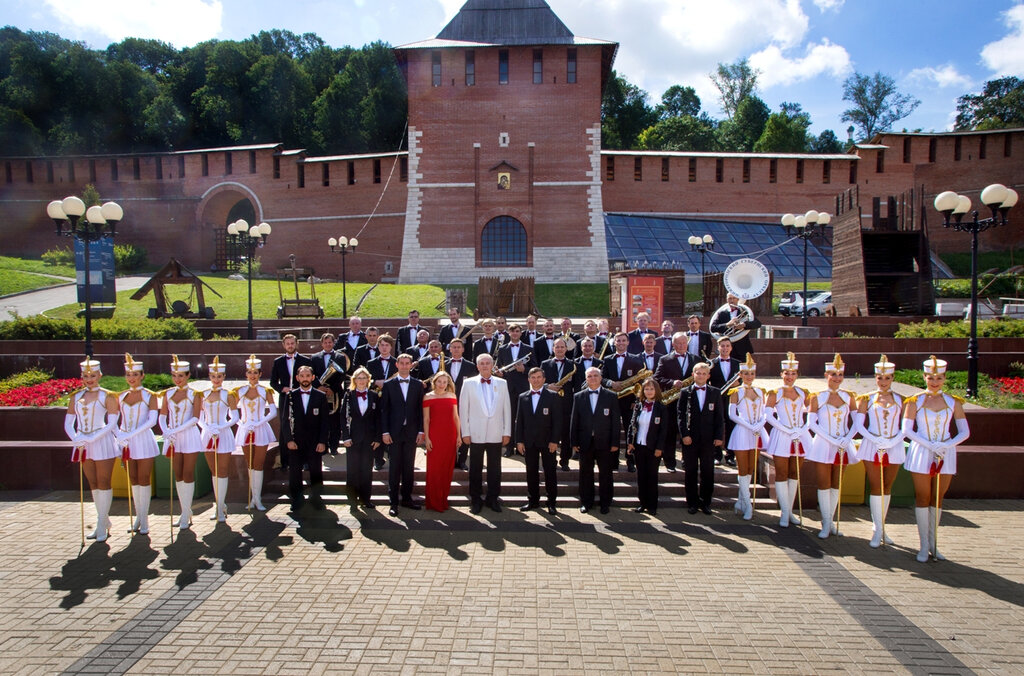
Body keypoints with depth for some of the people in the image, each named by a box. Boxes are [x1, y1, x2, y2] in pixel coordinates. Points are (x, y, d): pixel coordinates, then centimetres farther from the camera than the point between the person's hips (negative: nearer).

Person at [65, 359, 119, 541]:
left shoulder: (107, 396, -4)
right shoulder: (76, 397, 9)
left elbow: (112, 424, -10)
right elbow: (68, 424, 7)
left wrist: (91, 438, -19)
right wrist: (76, 440, -10)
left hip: (103, 442, -5)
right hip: (83, 444, 5)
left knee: (103, 484, -1)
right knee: (93, 484, 11)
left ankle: (102, 526, 5)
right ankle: (105, 522, 23)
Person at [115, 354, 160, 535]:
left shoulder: (149, 396, -3)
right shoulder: (121, 396, 9)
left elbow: (152, 420, -12)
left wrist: (131, 434, -19)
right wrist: (119, 435, -12)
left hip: (144, 440, -4)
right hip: (126, 442, 4)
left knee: (143, 479, -1)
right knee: (133, 480, 10)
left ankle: (144, 519, 6)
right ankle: (138, 516, 20)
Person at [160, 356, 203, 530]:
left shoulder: (194, 394, -3)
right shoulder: (168, 393, 8)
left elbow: (195, 418, -10)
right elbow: (162, 416, 5)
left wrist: (176, 430, -19)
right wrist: (166, 432, -13)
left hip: (189, 436, -4)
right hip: (173, 438, 4)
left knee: (188, 475, -2)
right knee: (178, 475, 9)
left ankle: (186, 514, 4)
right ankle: (185, 511, 18)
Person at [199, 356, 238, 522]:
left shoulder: (228, 395, -3)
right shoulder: (203, 395, 6)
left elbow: (234, 418, -5)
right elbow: (199, 417, 6)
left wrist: (219, 427, -19)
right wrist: (207, 428, -13)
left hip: (224, 436, -4)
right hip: (207, 436, 4)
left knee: (222, 472, -1)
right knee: (214, 472, 11)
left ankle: (221, 508, 4)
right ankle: (220, 505, 21)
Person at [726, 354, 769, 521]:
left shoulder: (760, 392, 9)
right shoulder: (736, 392, -2)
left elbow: (764, 413, 8)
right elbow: (732, 415, -6)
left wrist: (759, 425, -12)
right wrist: (749, 427, -16)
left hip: (757, 433, 4)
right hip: (742, 432, -4)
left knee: (750, 469, 9)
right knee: (743, 469, -2)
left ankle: (741, 502, 18)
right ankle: (748, 505, 3)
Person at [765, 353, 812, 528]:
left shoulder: (803, 394, 6)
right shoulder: (775, 394, -3)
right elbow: (768, 415, -9)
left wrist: (802, 430, -9)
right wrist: (787, 431, -14)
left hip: (800, 437, 3)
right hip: (781, 437, -3)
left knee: (794, 474, 8)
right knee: (781, 474, -1)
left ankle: (789, 511, 17)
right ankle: (785, 513, 6)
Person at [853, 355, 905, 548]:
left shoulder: (900, 400, 5)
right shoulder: (867, 399, 1)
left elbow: (904, 427, 3)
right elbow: (859, 425, -1)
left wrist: (893, 441, -13)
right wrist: (875, 440, -15)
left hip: (894, 448, 2)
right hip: (872, 447, -2)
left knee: (887, 488, 9)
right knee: (876, 488, -2)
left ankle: (879, 527, 21)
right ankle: (878, 530, 3)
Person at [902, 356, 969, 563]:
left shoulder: (953, 402, 3)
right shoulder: (915, 401, -1)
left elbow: (965, 432, 1)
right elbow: (907, 430, -5)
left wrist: (946, 445, -15)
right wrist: (930, 445, -16)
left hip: (946, 454, 2)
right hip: (921, 453, -1)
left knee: (937, 499, 9)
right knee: (922, 498, 2)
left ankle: (933, 543, 20)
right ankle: (924, 545, 10)